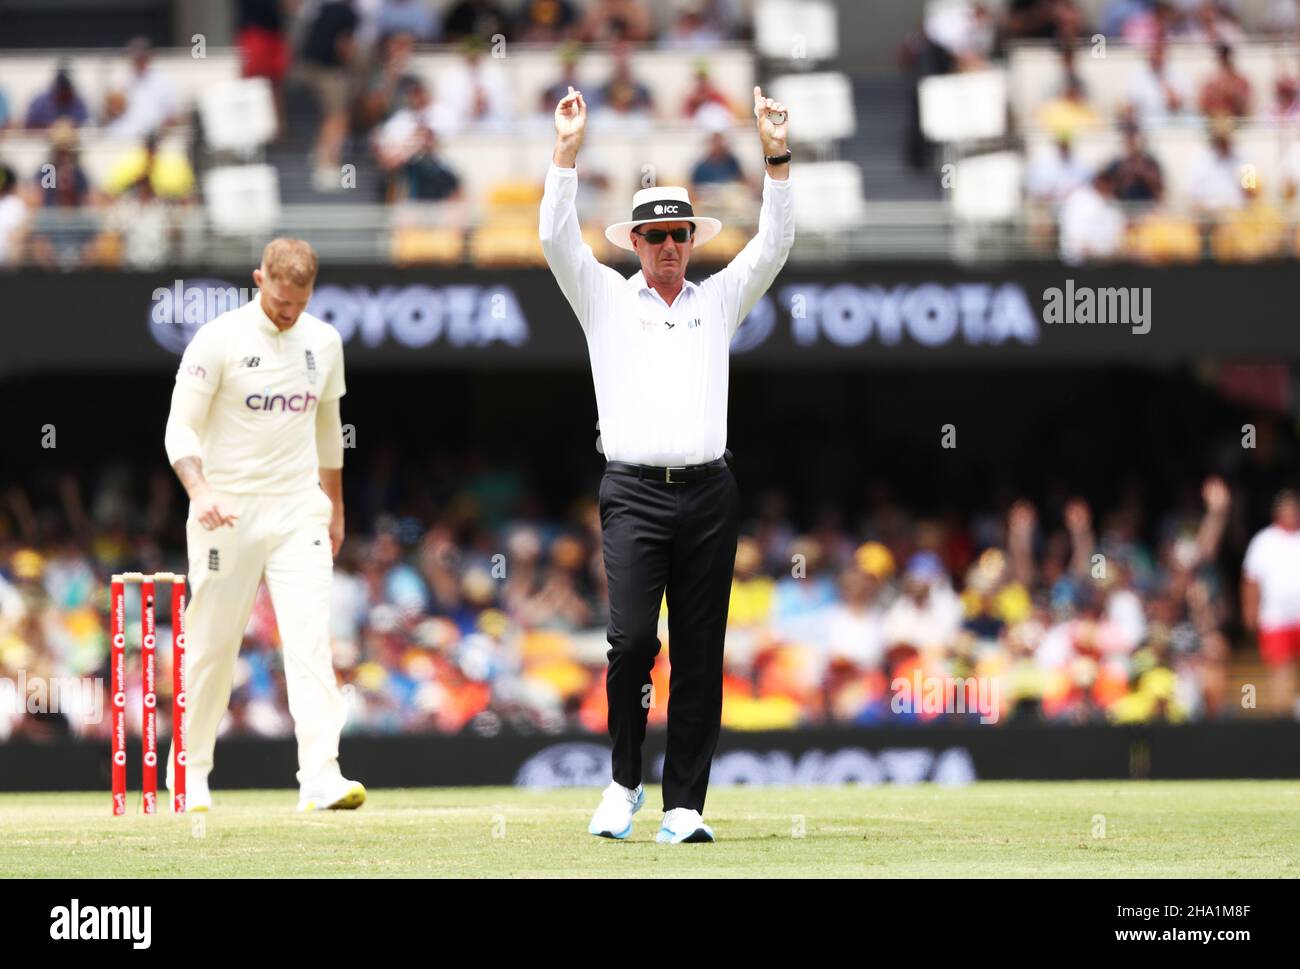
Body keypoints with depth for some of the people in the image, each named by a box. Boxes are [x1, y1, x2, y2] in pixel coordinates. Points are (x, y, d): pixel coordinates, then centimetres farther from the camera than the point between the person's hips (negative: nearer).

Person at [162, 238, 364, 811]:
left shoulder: (324, 342, 8)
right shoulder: (218, 340, -8)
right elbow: (181, 426, -10)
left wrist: (335, 506, 25)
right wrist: (200, 492, -27)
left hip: (298, 511, 3)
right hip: (227, 511, -3)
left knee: (310, 636, -11)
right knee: (212, 644, 3)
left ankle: (320, 777, -20)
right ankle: (191, 772, 20)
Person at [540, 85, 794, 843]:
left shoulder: (720, 300, 16)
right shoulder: (607, 299, 11)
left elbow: (775, 243, 8)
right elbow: (559, 238, -1)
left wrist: (778, 158, -3)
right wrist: (568, 152, -10)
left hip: (708, 494, 2)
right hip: (635, 493, -2)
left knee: (700, 654, 0)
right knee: (633, 638, -16)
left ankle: (685, 806, 3)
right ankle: (624, 782, 3)